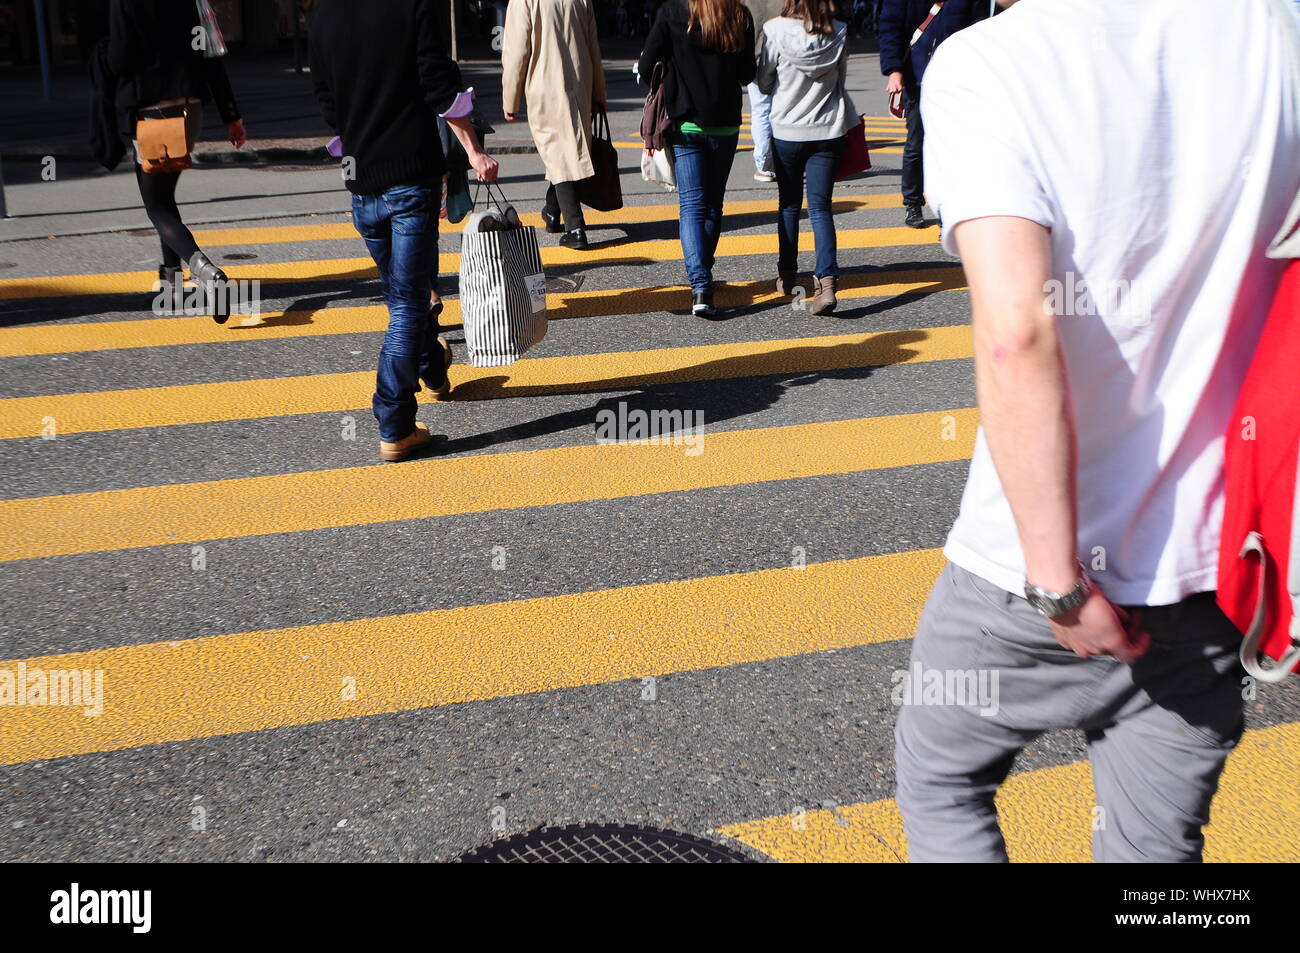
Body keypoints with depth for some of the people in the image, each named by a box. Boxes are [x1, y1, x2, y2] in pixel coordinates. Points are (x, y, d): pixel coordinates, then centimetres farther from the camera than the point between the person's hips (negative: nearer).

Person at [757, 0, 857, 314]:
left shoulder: (776, 31, -13)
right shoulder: (839, 33, -6)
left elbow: (763, 82, -2)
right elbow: (841, 78, 8)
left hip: (787, 130, -1)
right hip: (828, 131, 1)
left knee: (789, 204, 16)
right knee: (820, 207, 2)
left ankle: (786, 276, 27)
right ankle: (827, 280, -15)